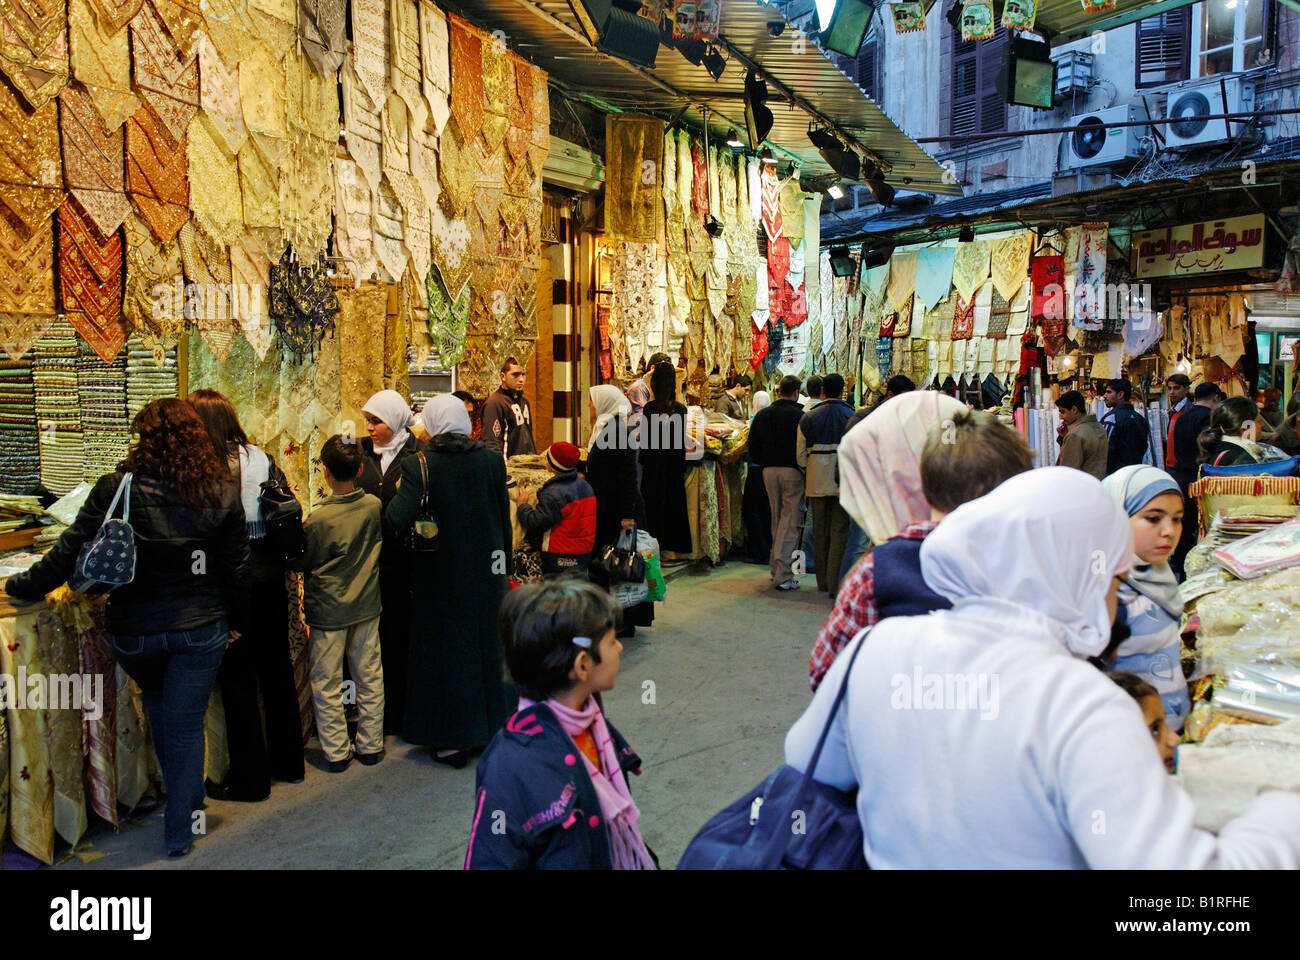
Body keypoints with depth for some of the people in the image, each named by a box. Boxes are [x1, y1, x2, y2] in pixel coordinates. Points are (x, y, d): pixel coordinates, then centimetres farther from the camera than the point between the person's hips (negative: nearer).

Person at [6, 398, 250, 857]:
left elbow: (71, 552, -9)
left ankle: (182, 798, 41)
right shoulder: (223, 496, -8)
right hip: (201, 630, 0)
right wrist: (237, 622, 13)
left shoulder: (115, 489, -13)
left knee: (158, 703, 28)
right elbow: (236, 571, -2)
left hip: (132, 631, 1)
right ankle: (180, 829, 21)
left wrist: (20, 586, 8)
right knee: (186, 725, 10)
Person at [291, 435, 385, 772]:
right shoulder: (375, 506, -9)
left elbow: (302, 563, -6)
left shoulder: (318, 519, -20)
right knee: (370, 677, 14)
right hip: (367, 604, 4)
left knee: (327, 683, 10)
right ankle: (370, 746, 24)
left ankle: (336, 752, 18)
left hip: (329, 609, -4)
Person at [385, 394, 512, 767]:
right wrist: (503, 563, 13)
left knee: (445, 651, 10)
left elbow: (397, 520, -25)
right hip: (486, 572, 3)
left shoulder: (418, 465, -15)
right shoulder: (491, 460, -5)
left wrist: (397, 493, -4)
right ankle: (490, 726, 31)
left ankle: (452, 739, 18)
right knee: (486, 644, 17)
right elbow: (505, 519, 1)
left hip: (441, 575, -3)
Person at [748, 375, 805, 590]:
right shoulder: (800, 416, -8)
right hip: (792, 471, -5)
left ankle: (776, 568, 20)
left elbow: (753, 447, 11)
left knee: (776, 521, 15)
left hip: (769, 471, 5)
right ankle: (783, 575, -7)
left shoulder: (762, 415, 7)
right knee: (790, 523, -3)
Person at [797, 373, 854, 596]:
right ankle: (836, 584, -3)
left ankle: (823, 582, 21)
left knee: (820, 531, 12)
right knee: (840, 532, 1)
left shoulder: (808, 418, 3)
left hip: (817, 482, 3)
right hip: (843, 482, -2)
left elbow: (800, 454, 3)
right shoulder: (851, 416, -3)